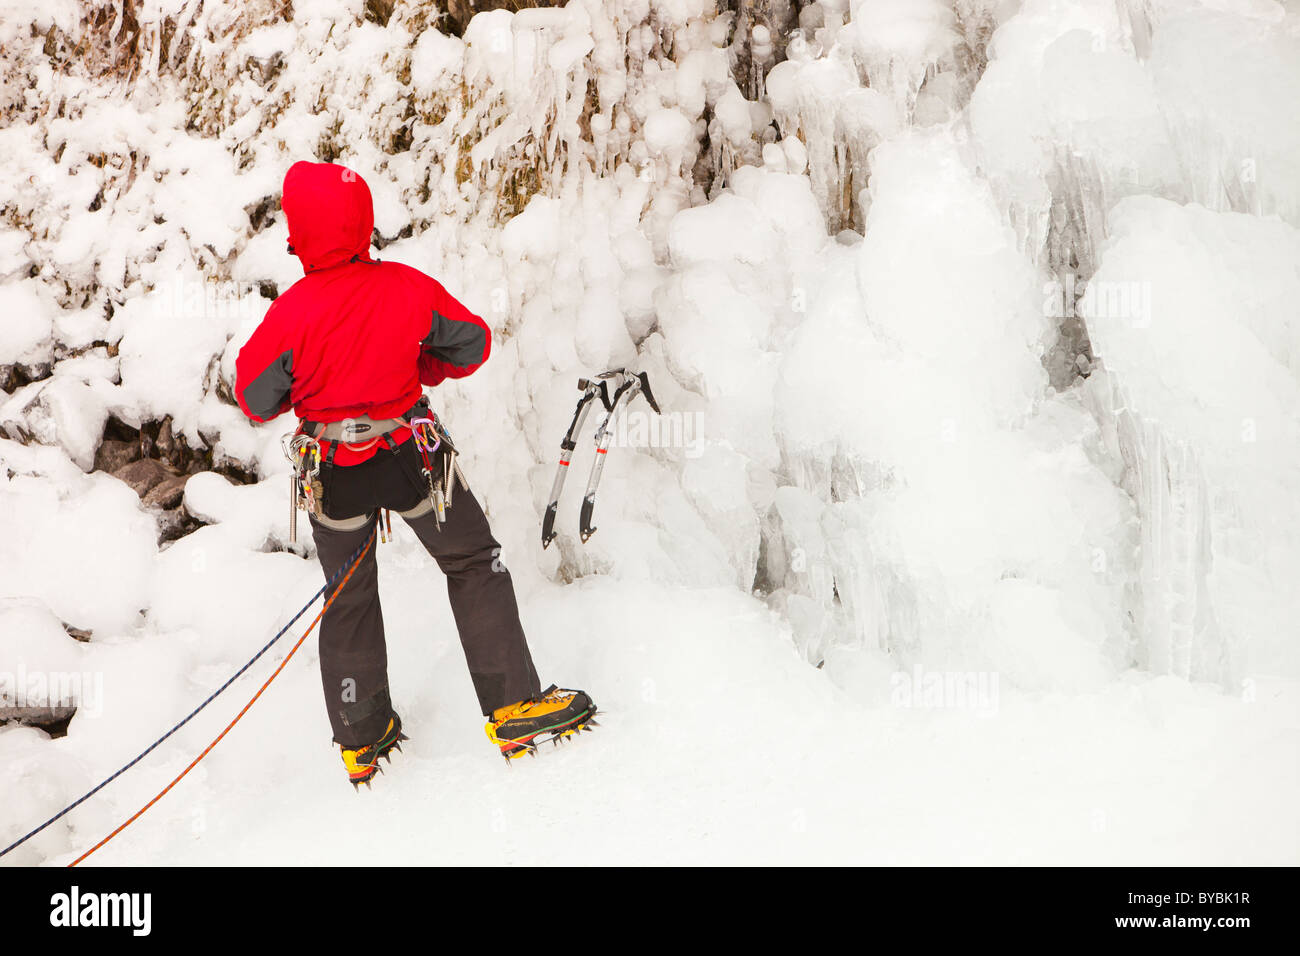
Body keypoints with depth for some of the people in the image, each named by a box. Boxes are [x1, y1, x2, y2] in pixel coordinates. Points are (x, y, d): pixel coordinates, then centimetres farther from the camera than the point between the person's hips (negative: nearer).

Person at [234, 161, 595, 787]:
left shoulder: (292, 313, -18)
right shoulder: (408, 288, -14)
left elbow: (256, 401, -8)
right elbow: (471, 345, 2)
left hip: (335, 475, 1)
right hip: (408, 457, 0)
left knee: (350, 598, 18)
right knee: (475, 565, 15)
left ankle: (361, 740, 30)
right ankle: (512, 709, 10)